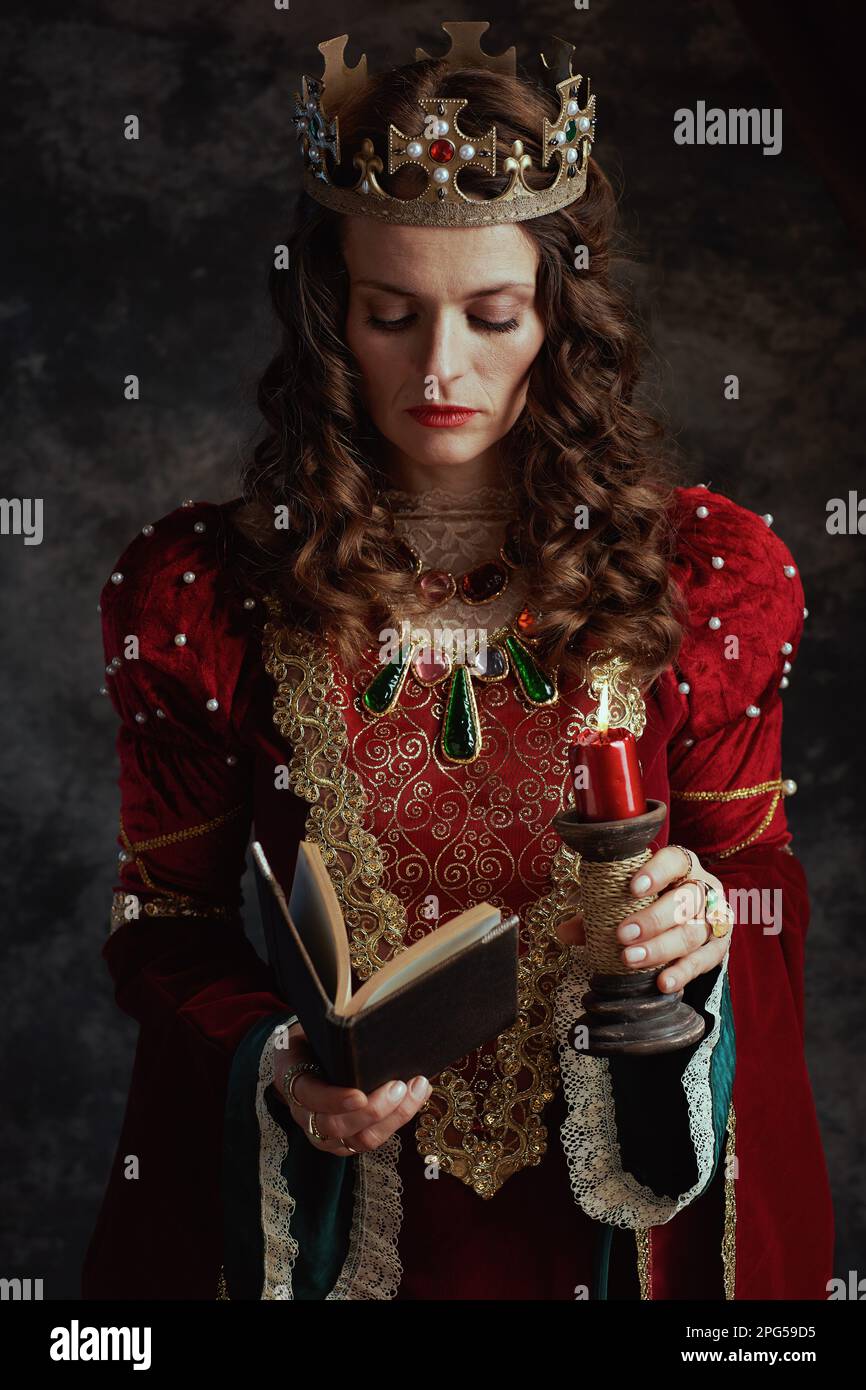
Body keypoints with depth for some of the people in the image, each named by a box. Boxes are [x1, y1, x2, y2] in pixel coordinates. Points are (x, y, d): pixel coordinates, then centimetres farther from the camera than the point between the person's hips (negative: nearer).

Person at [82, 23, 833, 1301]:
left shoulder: (708, 574, -8)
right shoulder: (199, 594, -10)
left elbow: (761, 877, -1)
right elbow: (165, 921, -4)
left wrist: (700, 933, -22)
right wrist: (277, 1068, -21)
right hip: (320, 1196, -1)